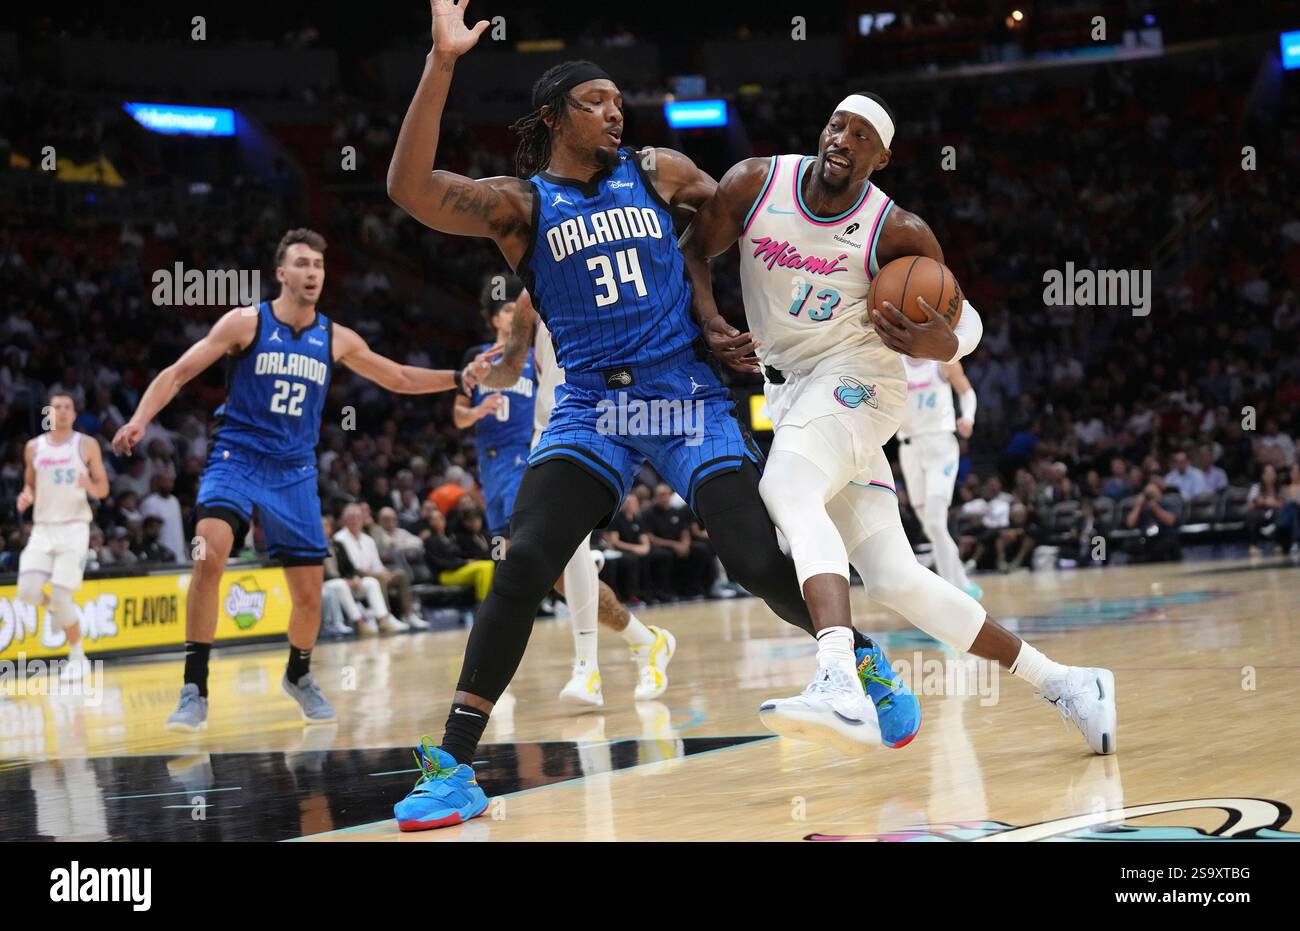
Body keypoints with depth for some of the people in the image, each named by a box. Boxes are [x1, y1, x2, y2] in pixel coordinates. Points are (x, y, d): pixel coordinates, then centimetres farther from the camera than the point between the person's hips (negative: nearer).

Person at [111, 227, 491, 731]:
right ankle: (194, 691, -21)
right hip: (236, 458, -3)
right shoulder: (246, 323, -5)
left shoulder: (335, 339, 5)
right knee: (209, 556, -28)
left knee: (309, 592, 4)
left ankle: (298, 676, 36)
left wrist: (461, 379, 5)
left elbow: (400, 378, 15)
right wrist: (140, 419, -21)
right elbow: (178, 372, -6)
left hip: (294, 472, 4)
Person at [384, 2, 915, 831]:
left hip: (686, 396, 1)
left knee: (761, 561, -10)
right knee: (524, 564, -19)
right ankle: (454, 768, -15)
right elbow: (410, 188, -17)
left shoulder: (658, 173, 6)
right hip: (591, 405, -1)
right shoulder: (519, 204, 0)